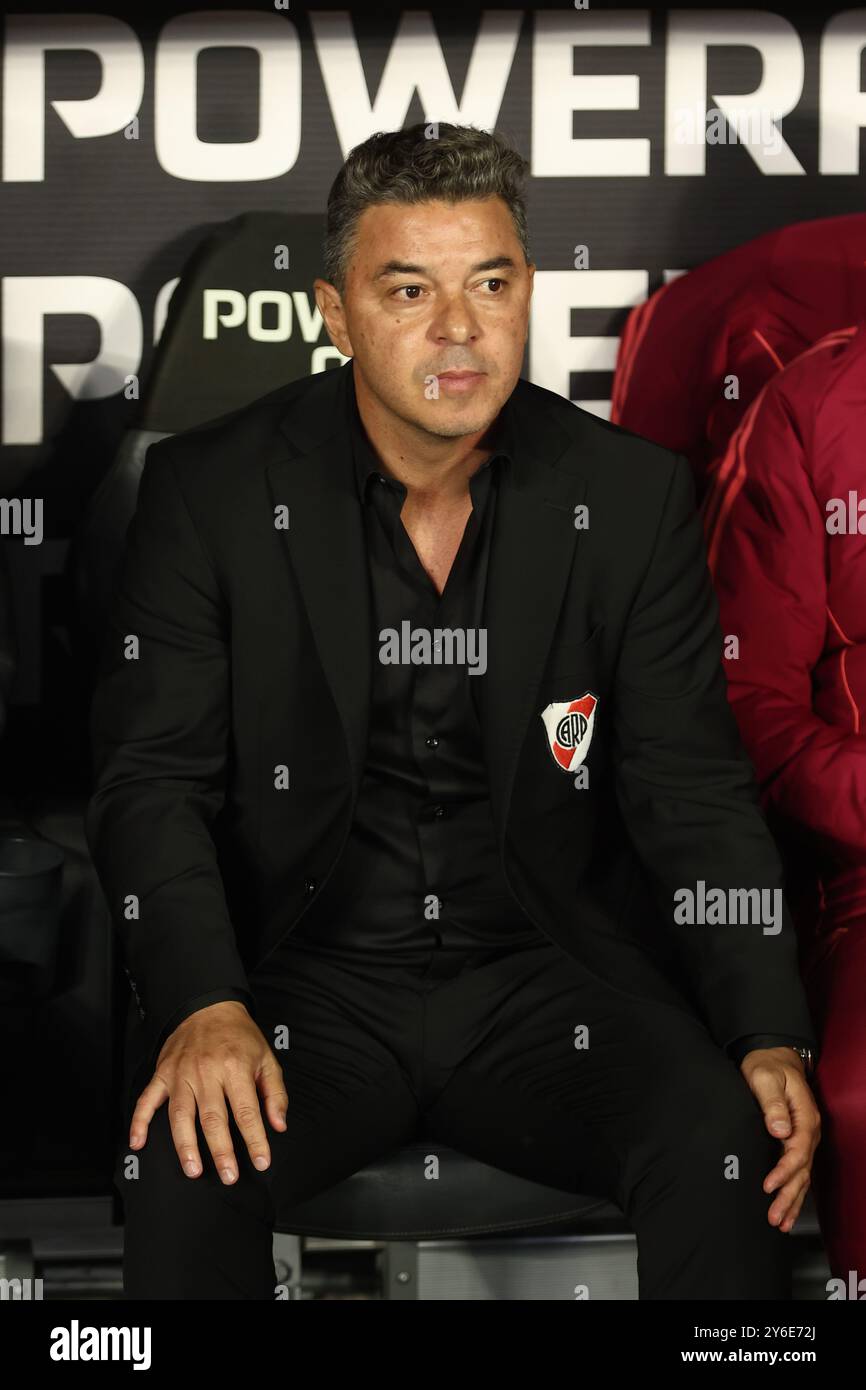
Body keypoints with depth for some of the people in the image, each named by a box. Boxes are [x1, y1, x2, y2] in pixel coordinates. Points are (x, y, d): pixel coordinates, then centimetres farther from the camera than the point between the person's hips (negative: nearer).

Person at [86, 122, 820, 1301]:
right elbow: (152, 776, -6)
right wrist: (203, 1006, -24)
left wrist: (770, 1035, -13)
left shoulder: (630, 496, 0)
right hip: (299, 973, -1)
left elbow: (694, 792, 1)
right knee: (186, 1164, -30)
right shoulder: (212, 491, -4)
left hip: (547, 976, 1)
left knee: (728, 1147, -26)